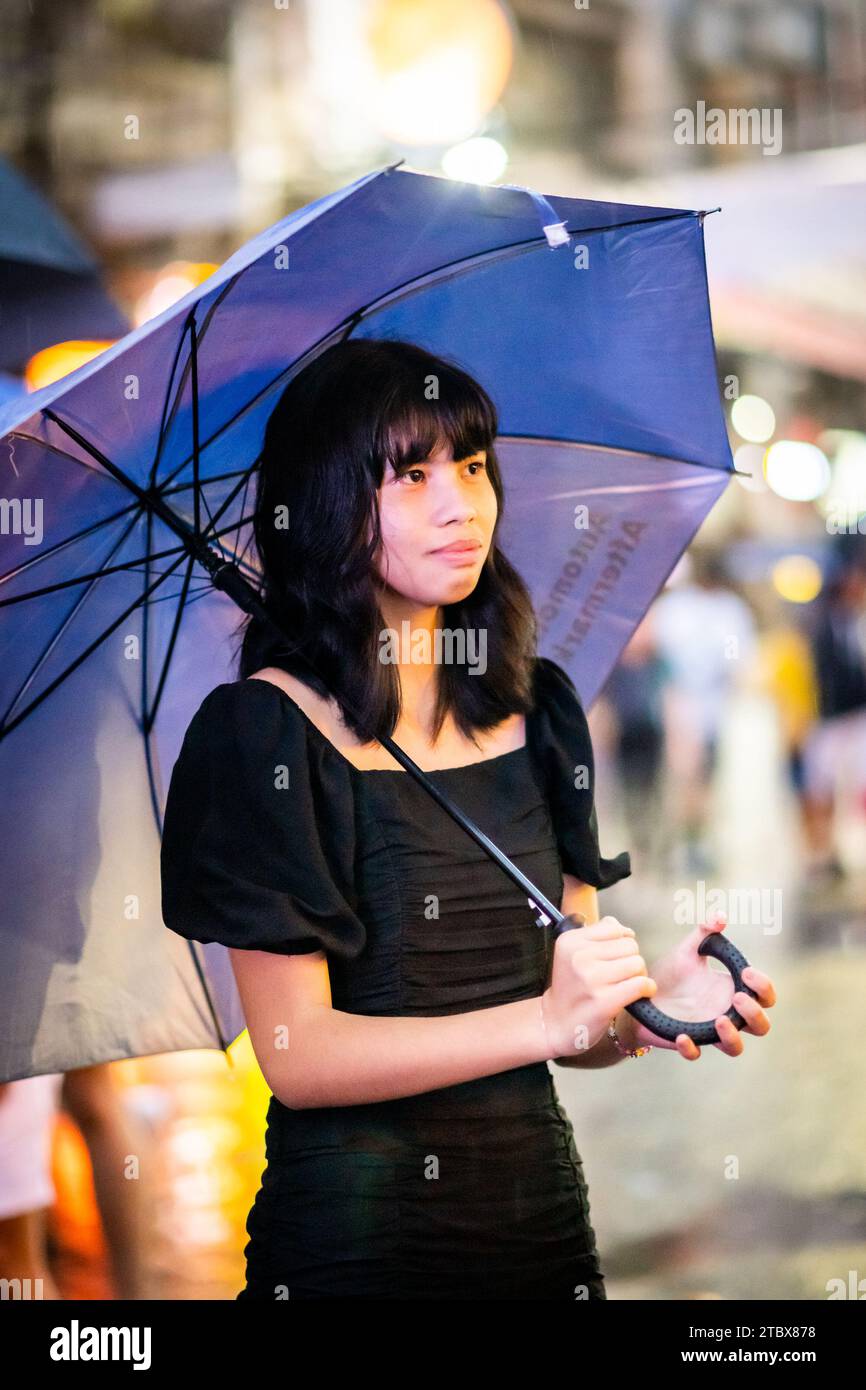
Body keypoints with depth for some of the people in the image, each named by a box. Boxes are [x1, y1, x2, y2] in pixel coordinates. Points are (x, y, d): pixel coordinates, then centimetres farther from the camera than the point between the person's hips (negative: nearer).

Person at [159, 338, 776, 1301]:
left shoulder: (539, 707, 5)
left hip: (543, 1214, 5)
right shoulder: (266, 727, -11)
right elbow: (297, 1055, -15)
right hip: (354, 1233, -4)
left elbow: (568, 1023, 8)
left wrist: (645, 1012, -13)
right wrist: (547, 1020, -23)